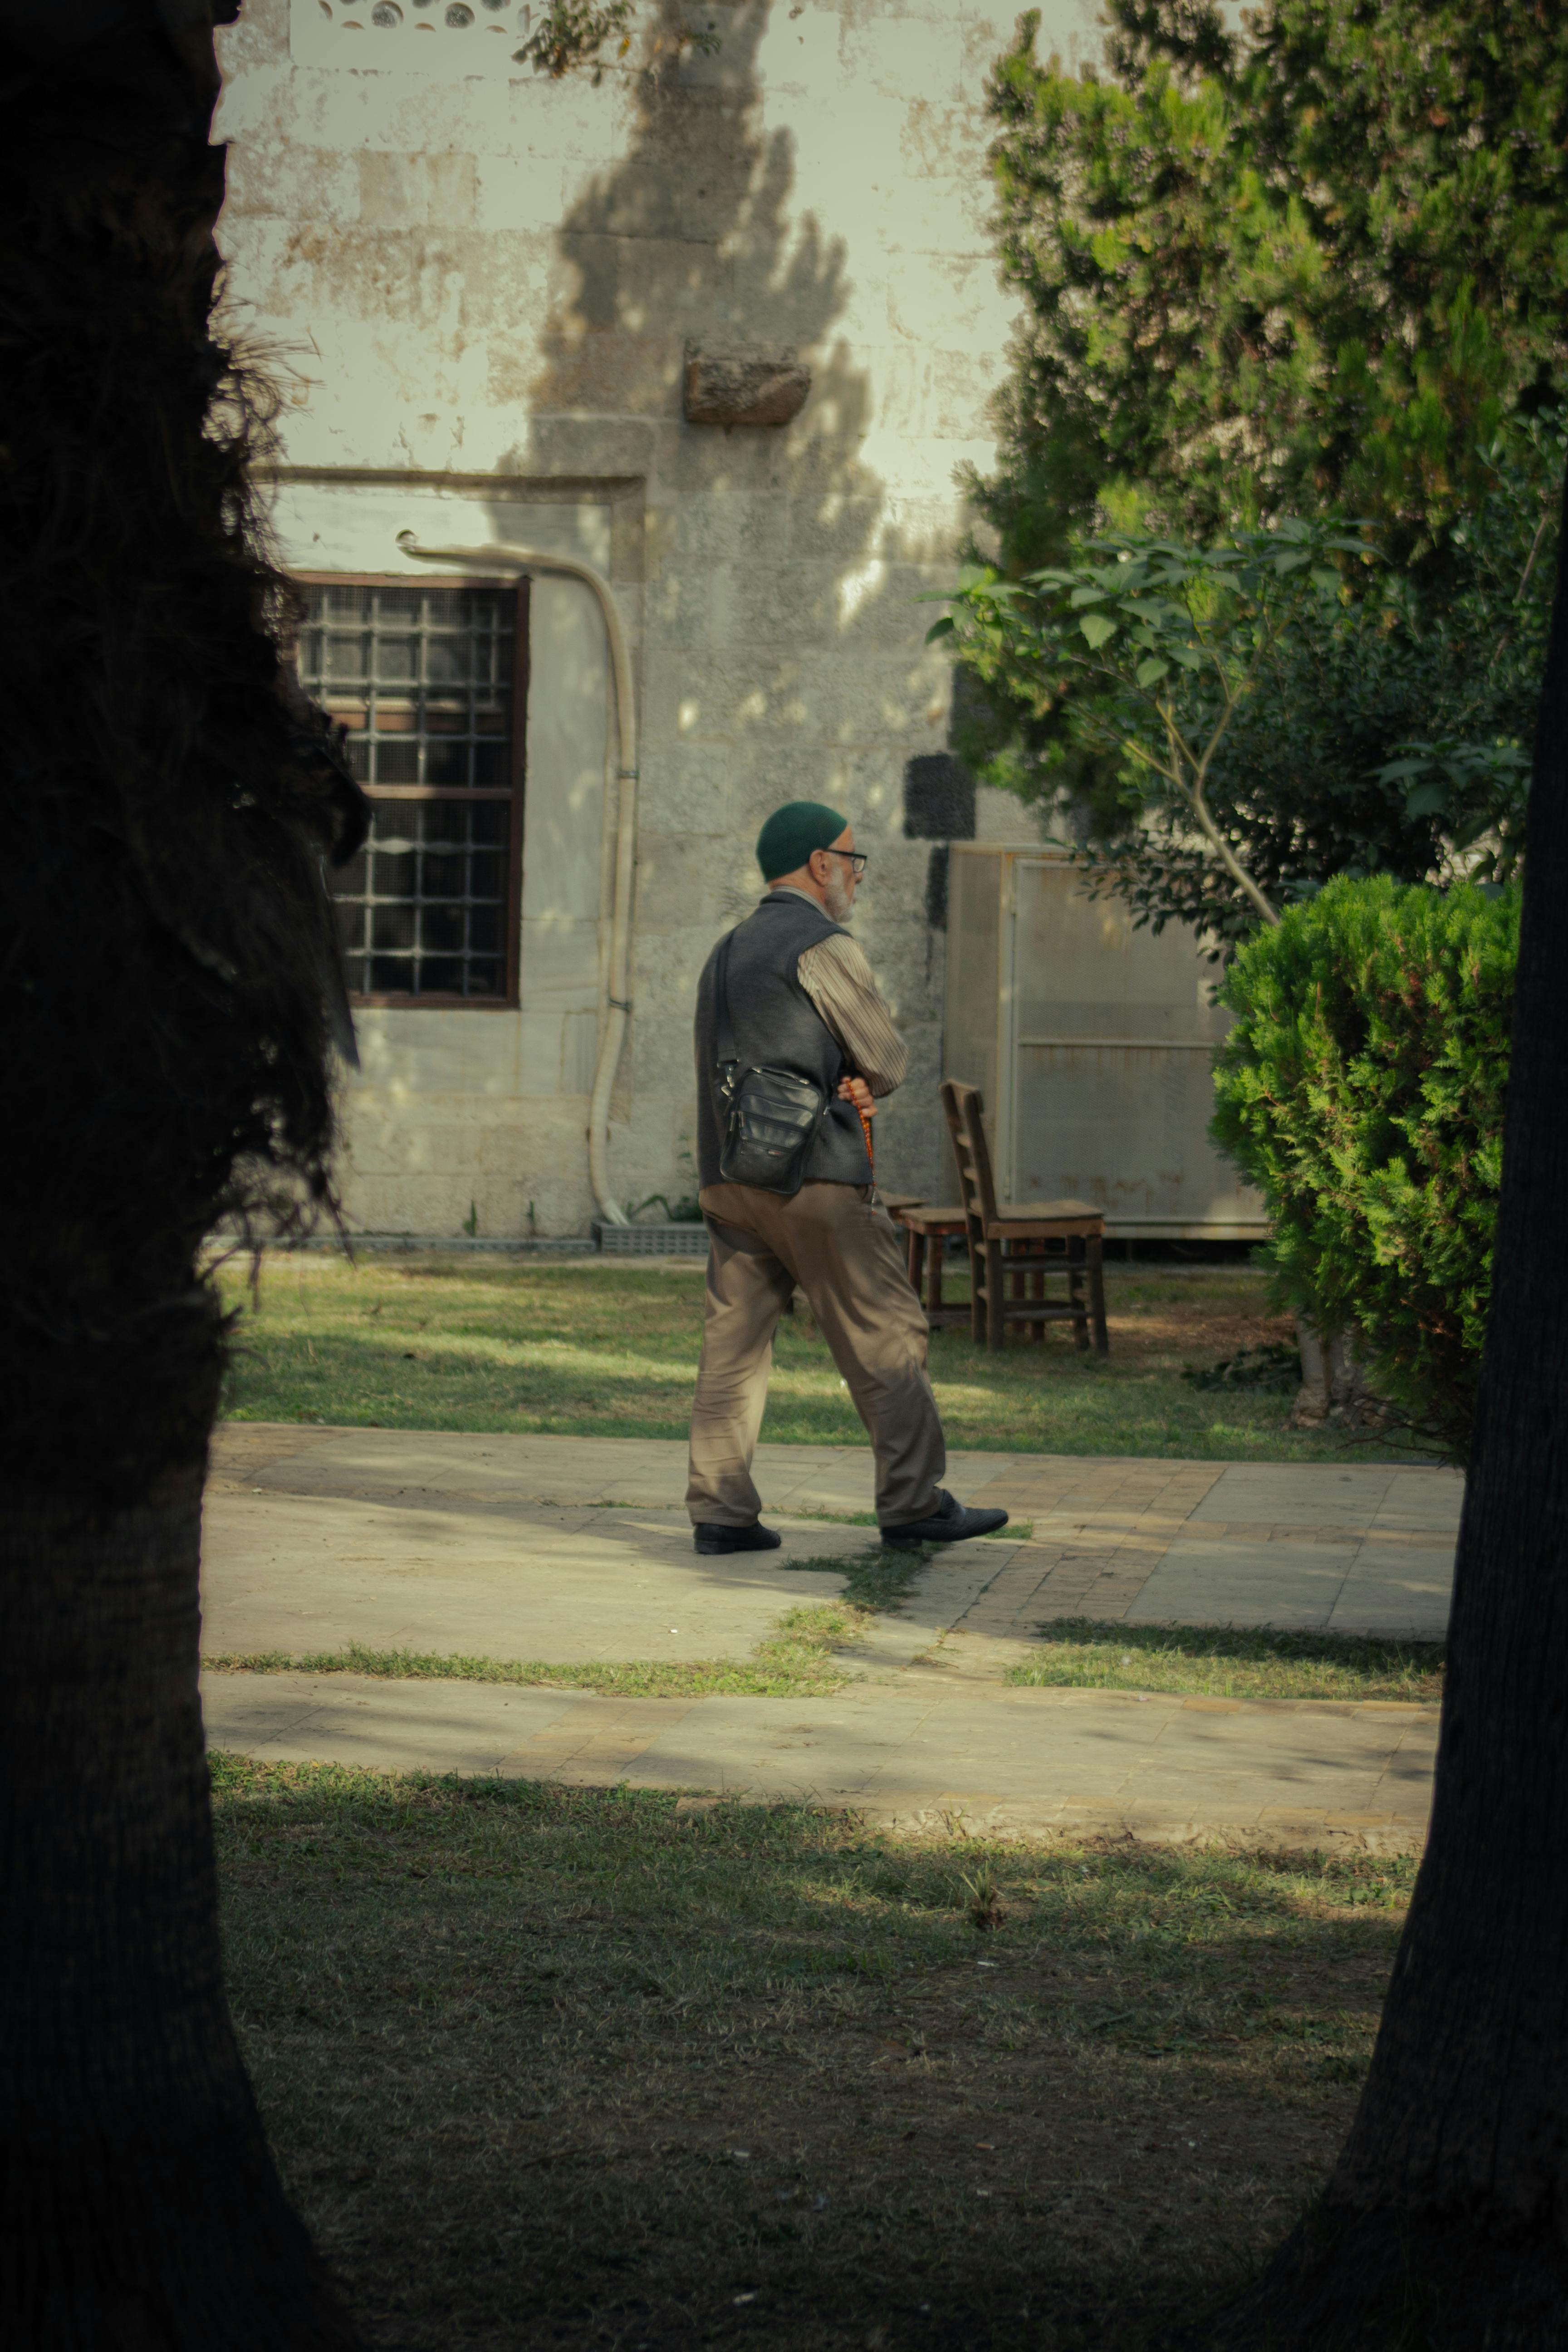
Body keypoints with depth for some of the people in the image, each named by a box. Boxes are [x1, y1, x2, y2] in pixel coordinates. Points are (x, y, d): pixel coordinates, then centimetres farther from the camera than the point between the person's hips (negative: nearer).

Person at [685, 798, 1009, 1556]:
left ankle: (719, 1511, 1)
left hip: (727, 1175, 8)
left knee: (734, 1343, 5)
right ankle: (913, 1501, 0)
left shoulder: (729, 952, 20)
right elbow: (888, 1062, -5)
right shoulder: (823, 947, -8)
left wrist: (844, 1087, 6)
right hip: (814, 1179, -8)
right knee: (885, 1335, -1)